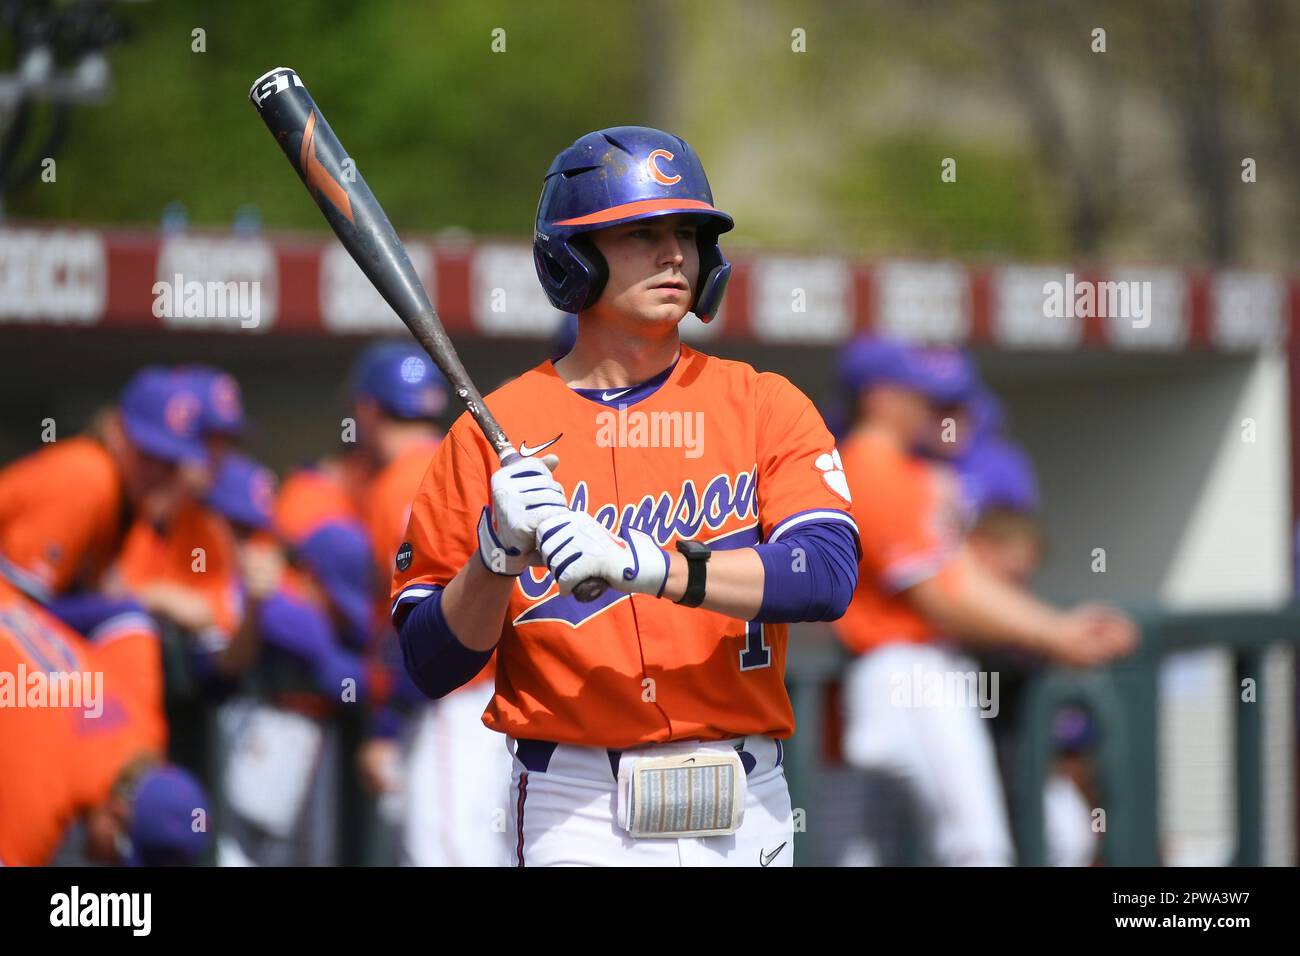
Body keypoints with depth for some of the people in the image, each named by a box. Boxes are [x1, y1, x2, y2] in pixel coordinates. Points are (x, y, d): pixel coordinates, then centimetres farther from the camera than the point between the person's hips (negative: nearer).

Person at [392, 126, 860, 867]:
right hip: (577, 820, -2)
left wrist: (650, 564, -24)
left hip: (746, 818, 2)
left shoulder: (765, 407, 5)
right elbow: (432, 665, 1)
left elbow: (828, 575, -13)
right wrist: (499, 550, -17)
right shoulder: (494, 431, 2)